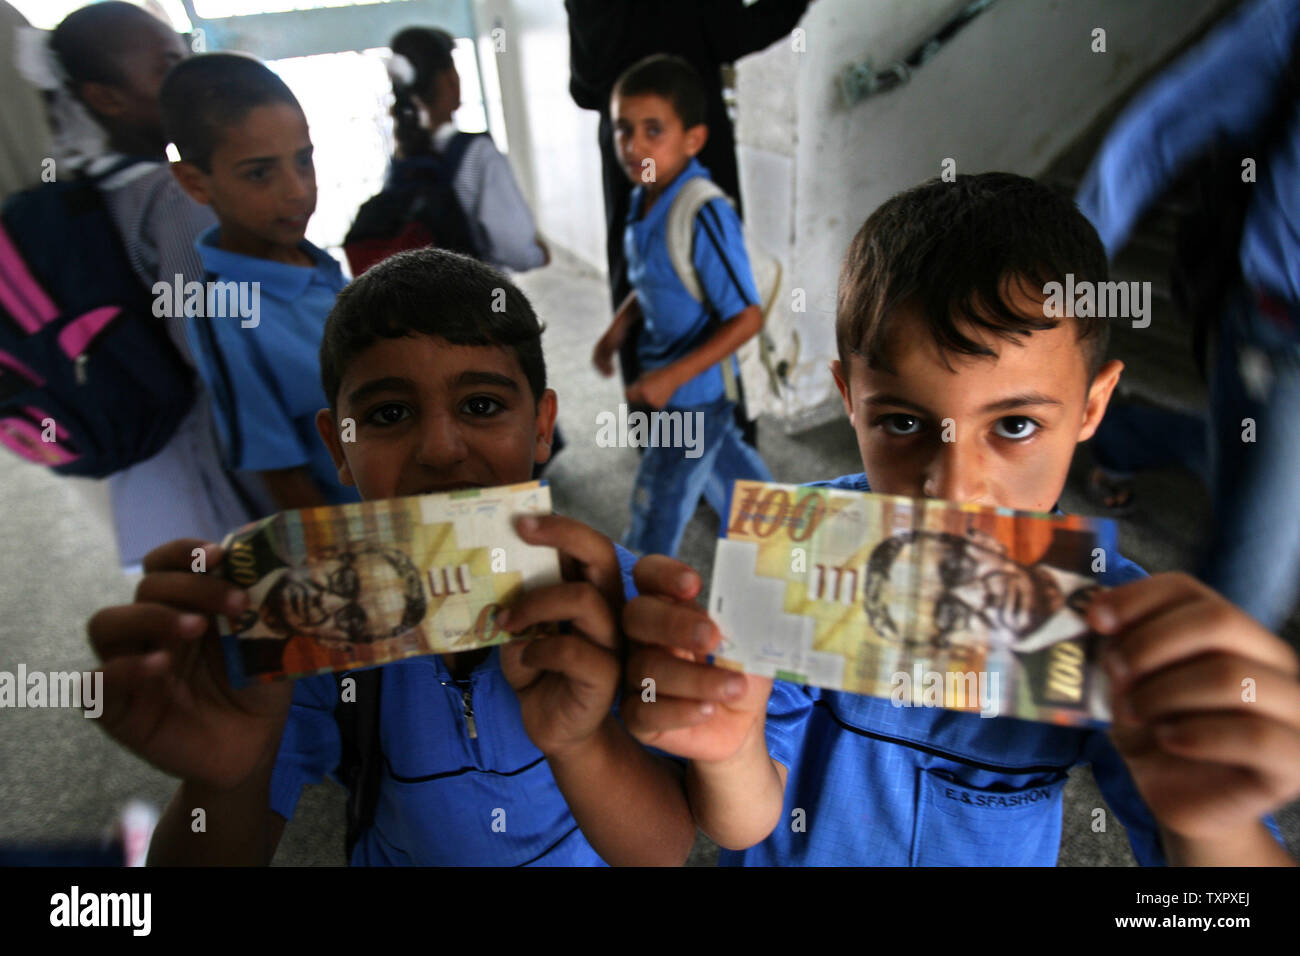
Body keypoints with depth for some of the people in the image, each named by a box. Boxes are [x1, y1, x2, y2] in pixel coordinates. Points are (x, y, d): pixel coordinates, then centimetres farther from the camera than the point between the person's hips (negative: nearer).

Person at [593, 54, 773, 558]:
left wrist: (674, 376, -29)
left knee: (656, 514, 7)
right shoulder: (646, 200, -2)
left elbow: (747, 318, -26)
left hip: (694, 390, -9)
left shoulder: (704, 217, -28)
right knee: (723, 459, 31)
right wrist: (618, 327, -1)